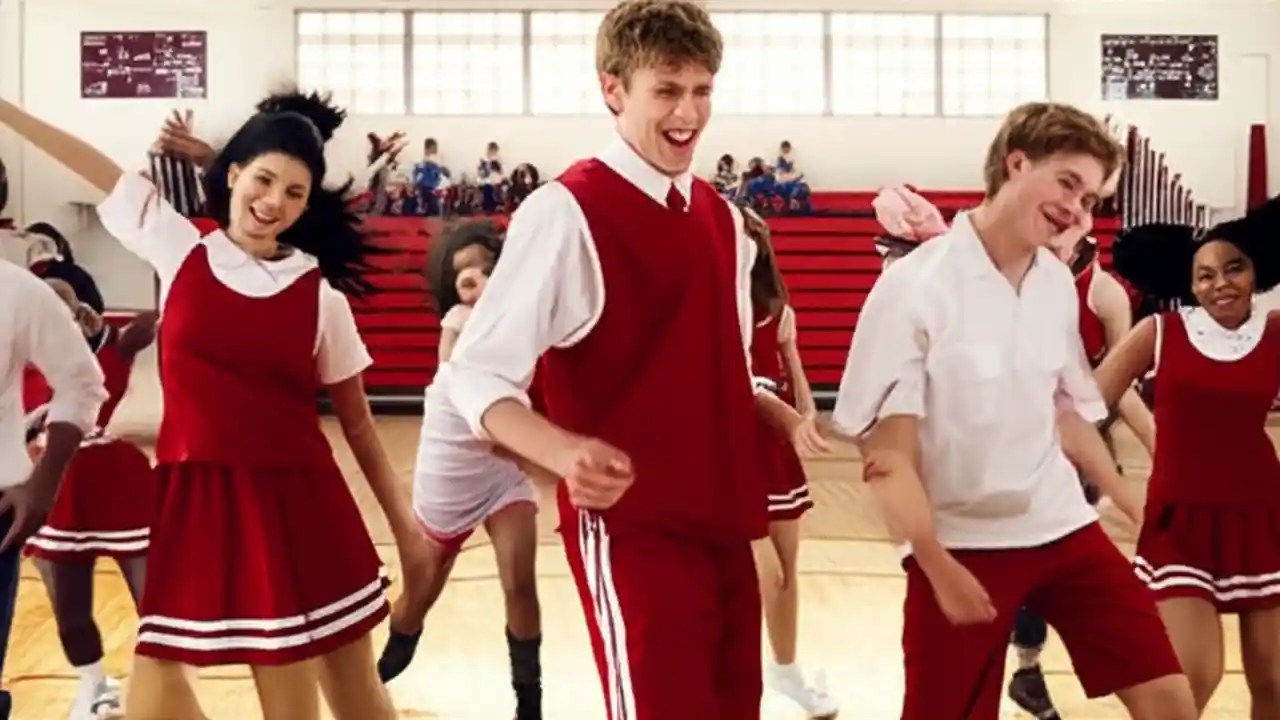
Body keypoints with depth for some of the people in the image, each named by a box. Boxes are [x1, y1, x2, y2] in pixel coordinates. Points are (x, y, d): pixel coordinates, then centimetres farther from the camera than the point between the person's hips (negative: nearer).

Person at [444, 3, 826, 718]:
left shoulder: (724, 219, 11)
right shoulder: (566, 210, -12)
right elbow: (478, 374, -15)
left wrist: (788, 419, 5)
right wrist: (562, 452, -31)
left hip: (727, 521, 8)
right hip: (632, 531, -7)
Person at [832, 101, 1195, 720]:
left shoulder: (1059, 283, 4)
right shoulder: (915, 285, -14)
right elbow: (885, 451, -14)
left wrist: (1130, 504, 17)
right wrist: (939, 566, -17)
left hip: (1063, 527, 6)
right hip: (960, 544, -5)